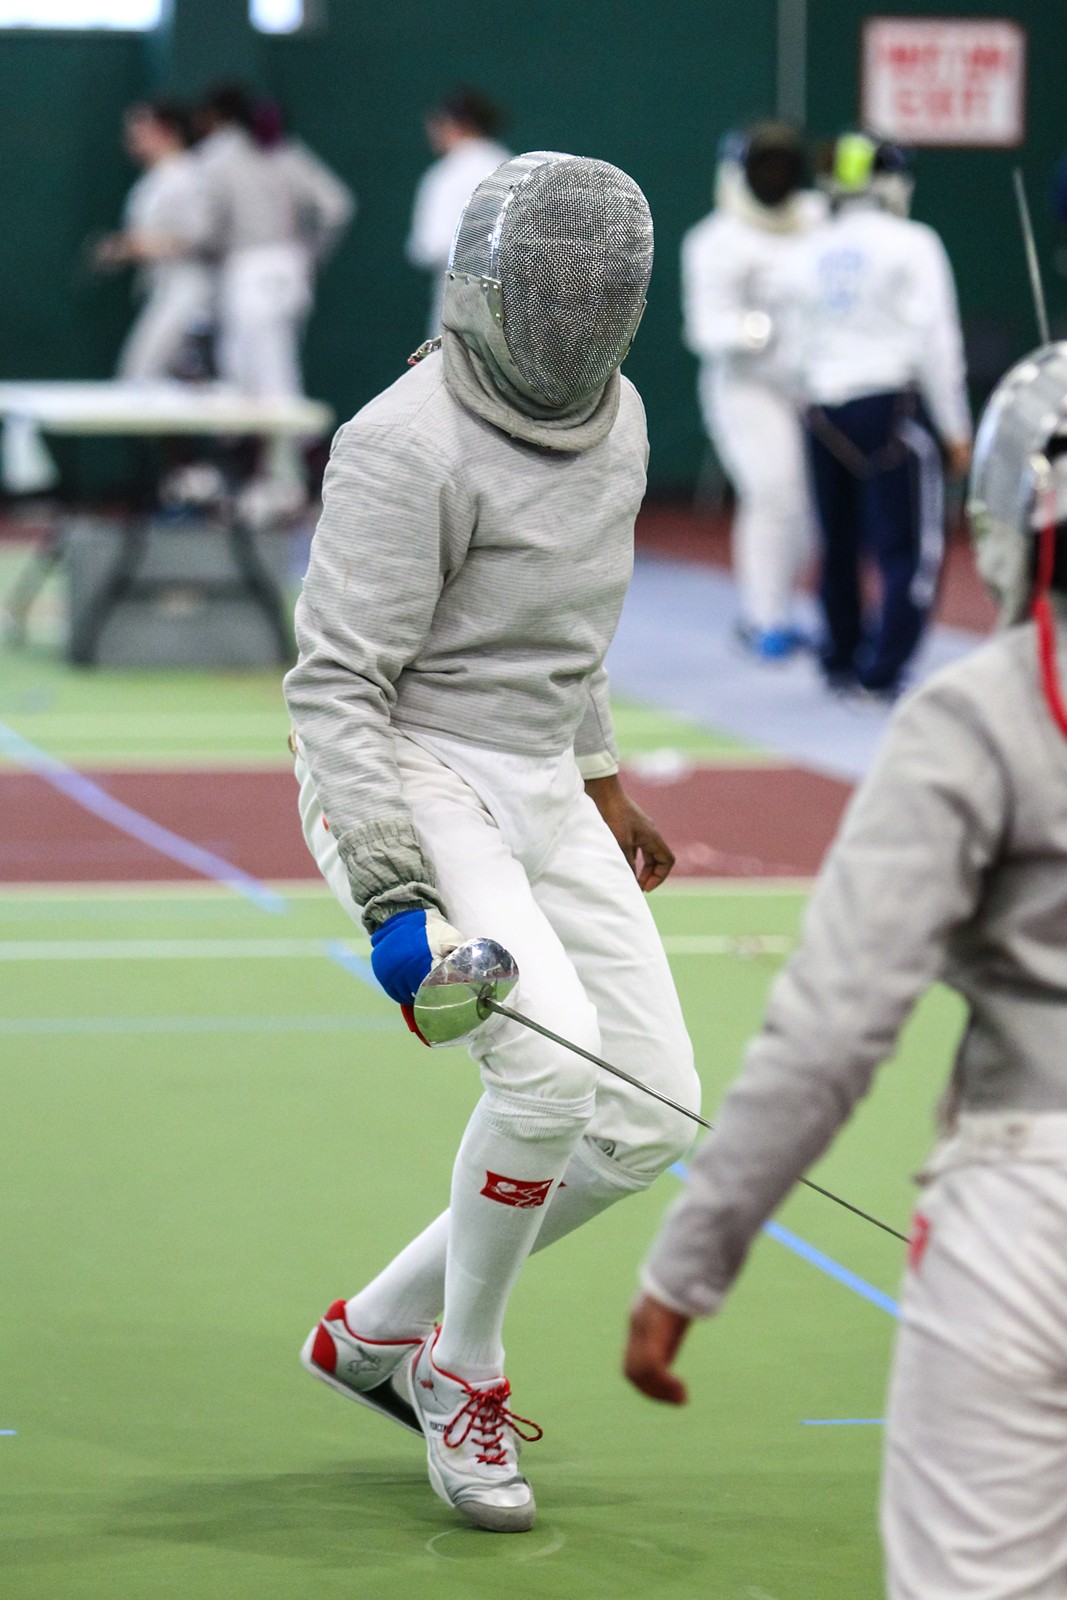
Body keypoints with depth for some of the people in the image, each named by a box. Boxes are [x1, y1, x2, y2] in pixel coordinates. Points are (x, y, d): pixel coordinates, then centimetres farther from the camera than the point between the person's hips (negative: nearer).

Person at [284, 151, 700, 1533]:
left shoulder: (614, 418, 5)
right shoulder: (410, 445, -20)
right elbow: (334, 684, -21)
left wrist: (601, 782, 23)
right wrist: (393, 896, -28)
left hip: (536, 788, 8)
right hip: (407, 787, -8)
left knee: (651, 1117, 2)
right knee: (552, 1065, -27)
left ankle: (379, 1328, 19)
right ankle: (462, 1376, -2)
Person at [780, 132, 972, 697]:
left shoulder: (808, 253, 9)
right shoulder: (911, 245, -4)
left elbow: (799, 348, 12)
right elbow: (936, 341, -8)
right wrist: (955, 427, -3)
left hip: (824, 410, 5)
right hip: (891, 401, -5)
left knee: (840, 545, 18)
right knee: (910, 551, -4)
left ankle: (841, 661, 30)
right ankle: (881, 674, -13)